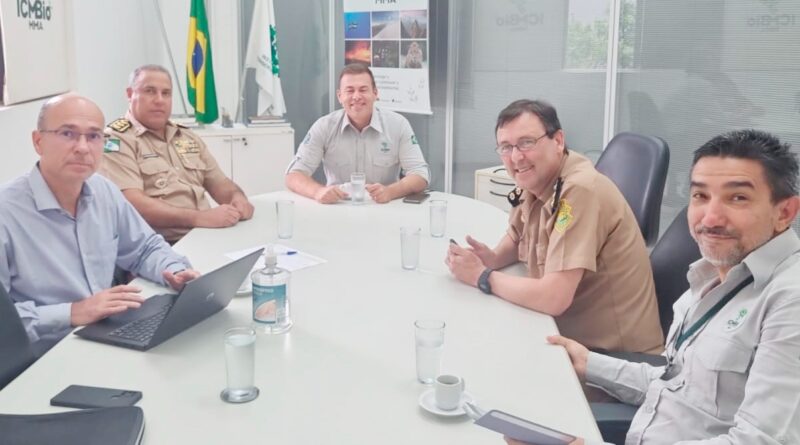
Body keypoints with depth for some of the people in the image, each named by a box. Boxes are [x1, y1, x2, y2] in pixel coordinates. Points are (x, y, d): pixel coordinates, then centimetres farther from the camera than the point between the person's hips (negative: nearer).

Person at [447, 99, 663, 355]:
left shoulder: (579, 191, -25)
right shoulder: (535, 180, 1)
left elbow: (554, 298, -30)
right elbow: (516, 238, 19)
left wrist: (482, 276, -15)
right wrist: (492, 258, -4)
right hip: (570, 332, 7)